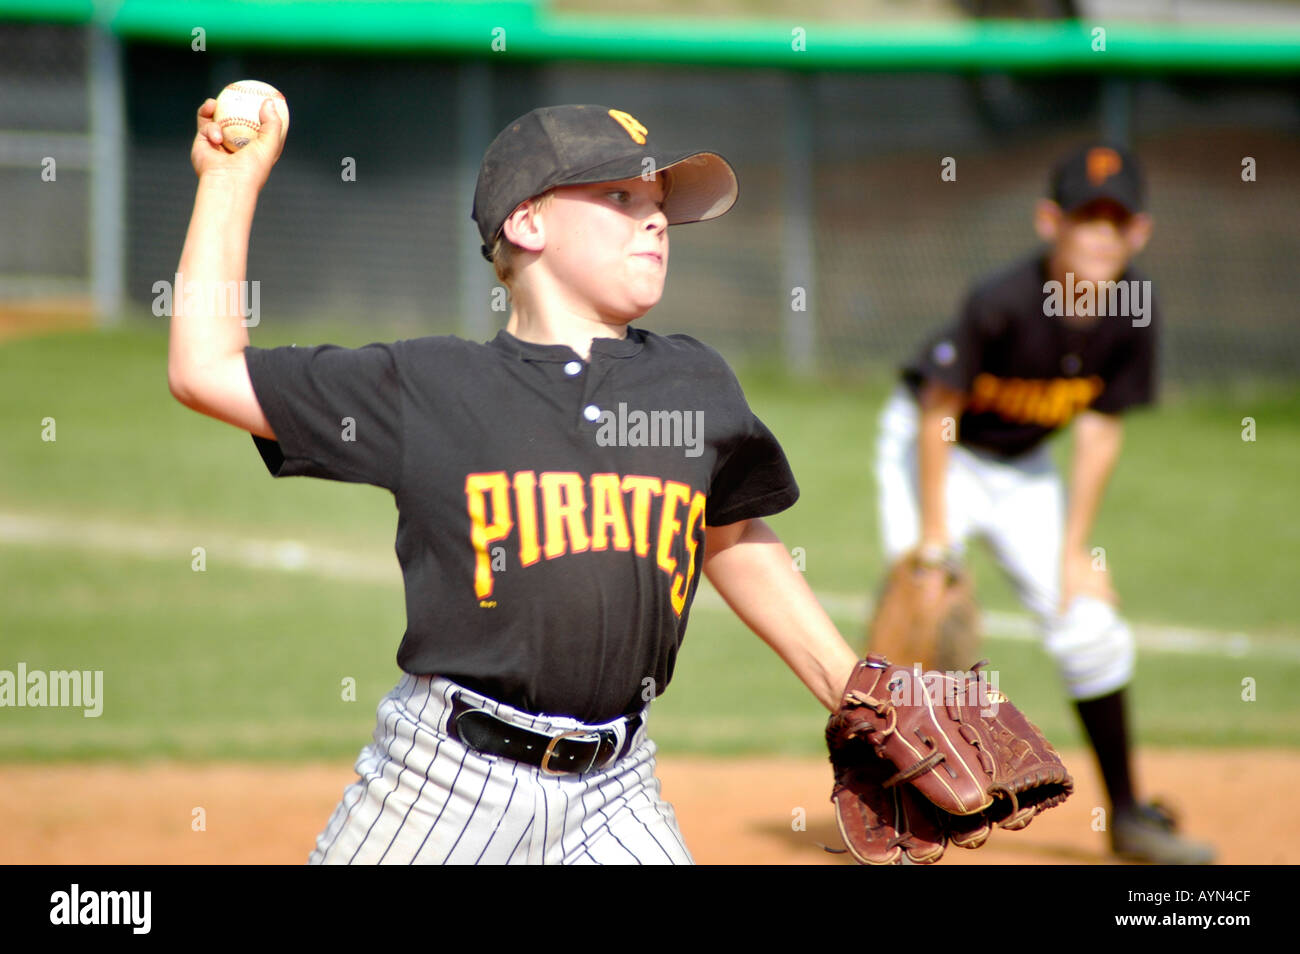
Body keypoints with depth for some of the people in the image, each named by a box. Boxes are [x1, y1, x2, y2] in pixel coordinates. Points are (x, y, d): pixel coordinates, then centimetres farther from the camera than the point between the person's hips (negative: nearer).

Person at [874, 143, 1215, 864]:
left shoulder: (1133, 311, -17)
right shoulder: (1002, 303, -32)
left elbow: (1100, 429, -7)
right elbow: (939, 412, -23)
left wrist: (1075, 548, -7)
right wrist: (933, 542, -23)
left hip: (1022, 466, 5)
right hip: (926, 448, -5)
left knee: (1088, 626, 3)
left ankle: (1128, 818, 16)